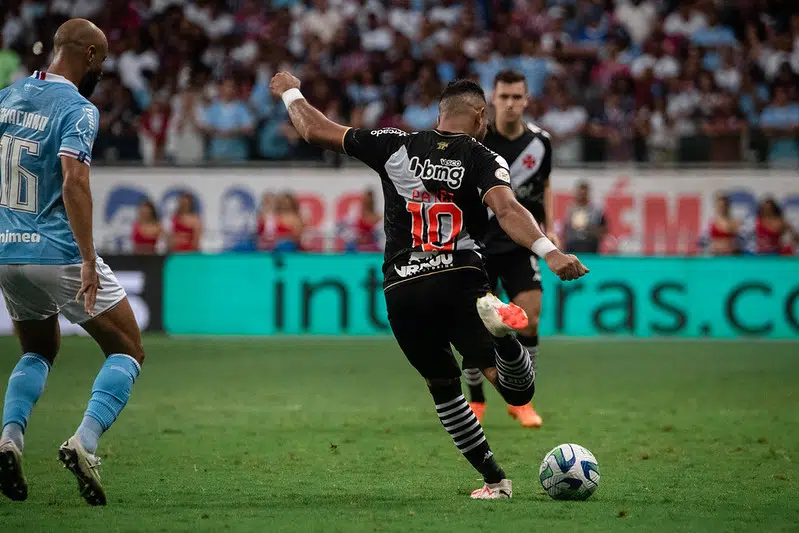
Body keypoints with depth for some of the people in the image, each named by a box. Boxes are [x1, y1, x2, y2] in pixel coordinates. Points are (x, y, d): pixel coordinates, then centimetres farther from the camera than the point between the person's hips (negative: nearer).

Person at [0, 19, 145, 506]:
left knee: (39, 351, 27)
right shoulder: (78, 109, -12)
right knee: (128, 351, 8)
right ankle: (86, 441, -14)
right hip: (59, 254, -6)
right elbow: (74, 179, -26)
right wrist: (89, 259, -27)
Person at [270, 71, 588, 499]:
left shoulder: (397, 146, 13)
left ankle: (495, 480, 17)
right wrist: (549, 251, -24)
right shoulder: (483, 160, 6)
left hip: (402, 291, 3)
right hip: (460, 280, -3)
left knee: (443, 387, 23)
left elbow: (315, 131, 19)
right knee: (518, 390, -9)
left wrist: (290, 93, 37)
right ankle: (501, 332, -42)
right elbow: (507, 210, -14)